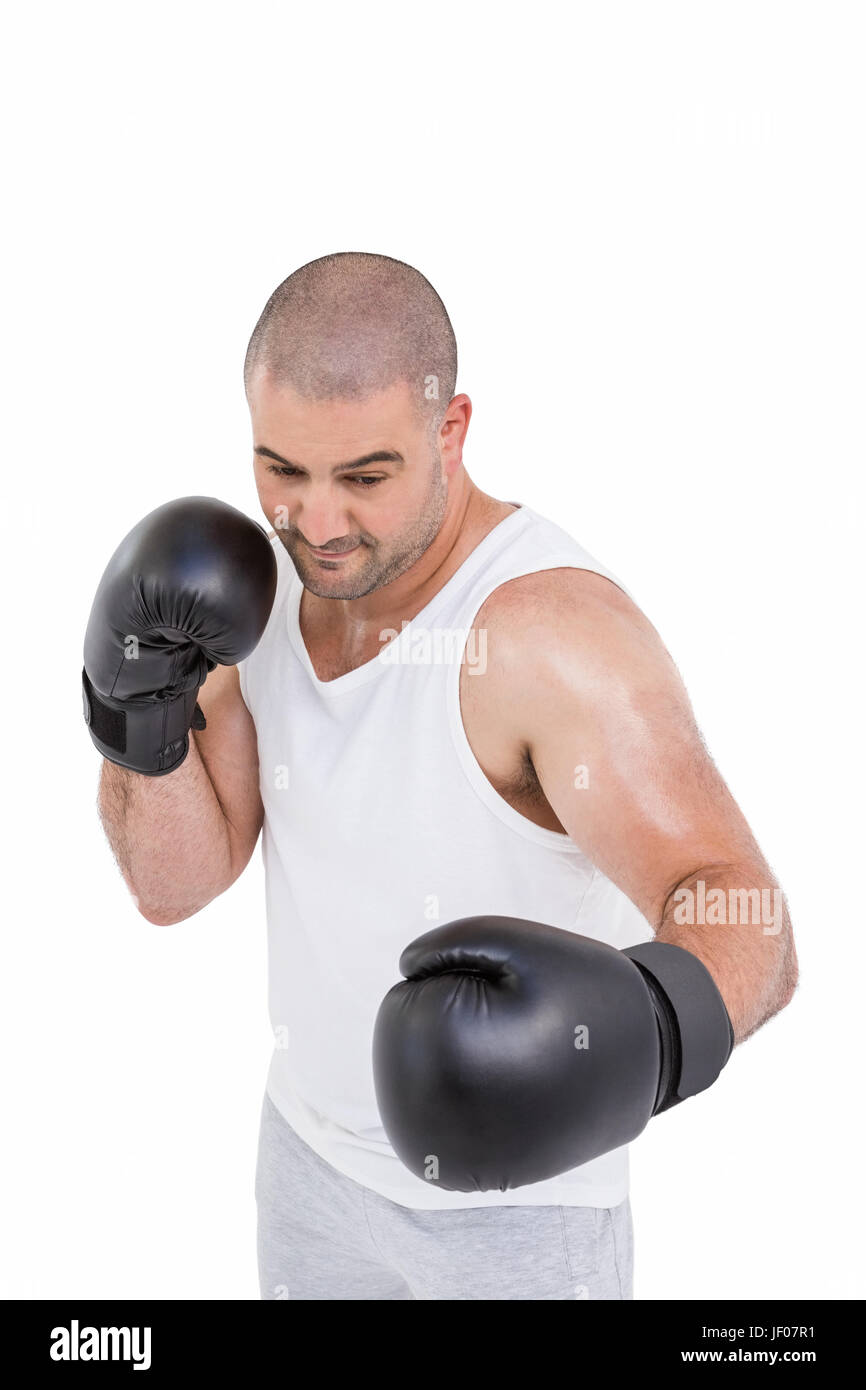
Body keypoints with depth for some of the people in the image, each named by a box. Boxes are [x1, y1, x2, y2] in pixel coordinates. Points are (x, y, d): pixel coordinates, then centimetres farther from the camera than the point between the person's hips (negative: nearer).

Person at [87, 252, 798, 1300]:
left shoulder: (551, 626, -30)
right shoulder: (271, 582, -8)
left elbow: (748, 931, -38)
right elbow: (174, 883, -5)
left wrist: (645, 1027, -59)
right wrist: (147, 729, -24)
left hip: (515, 1204, -6)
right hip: (313, 1151, 6)